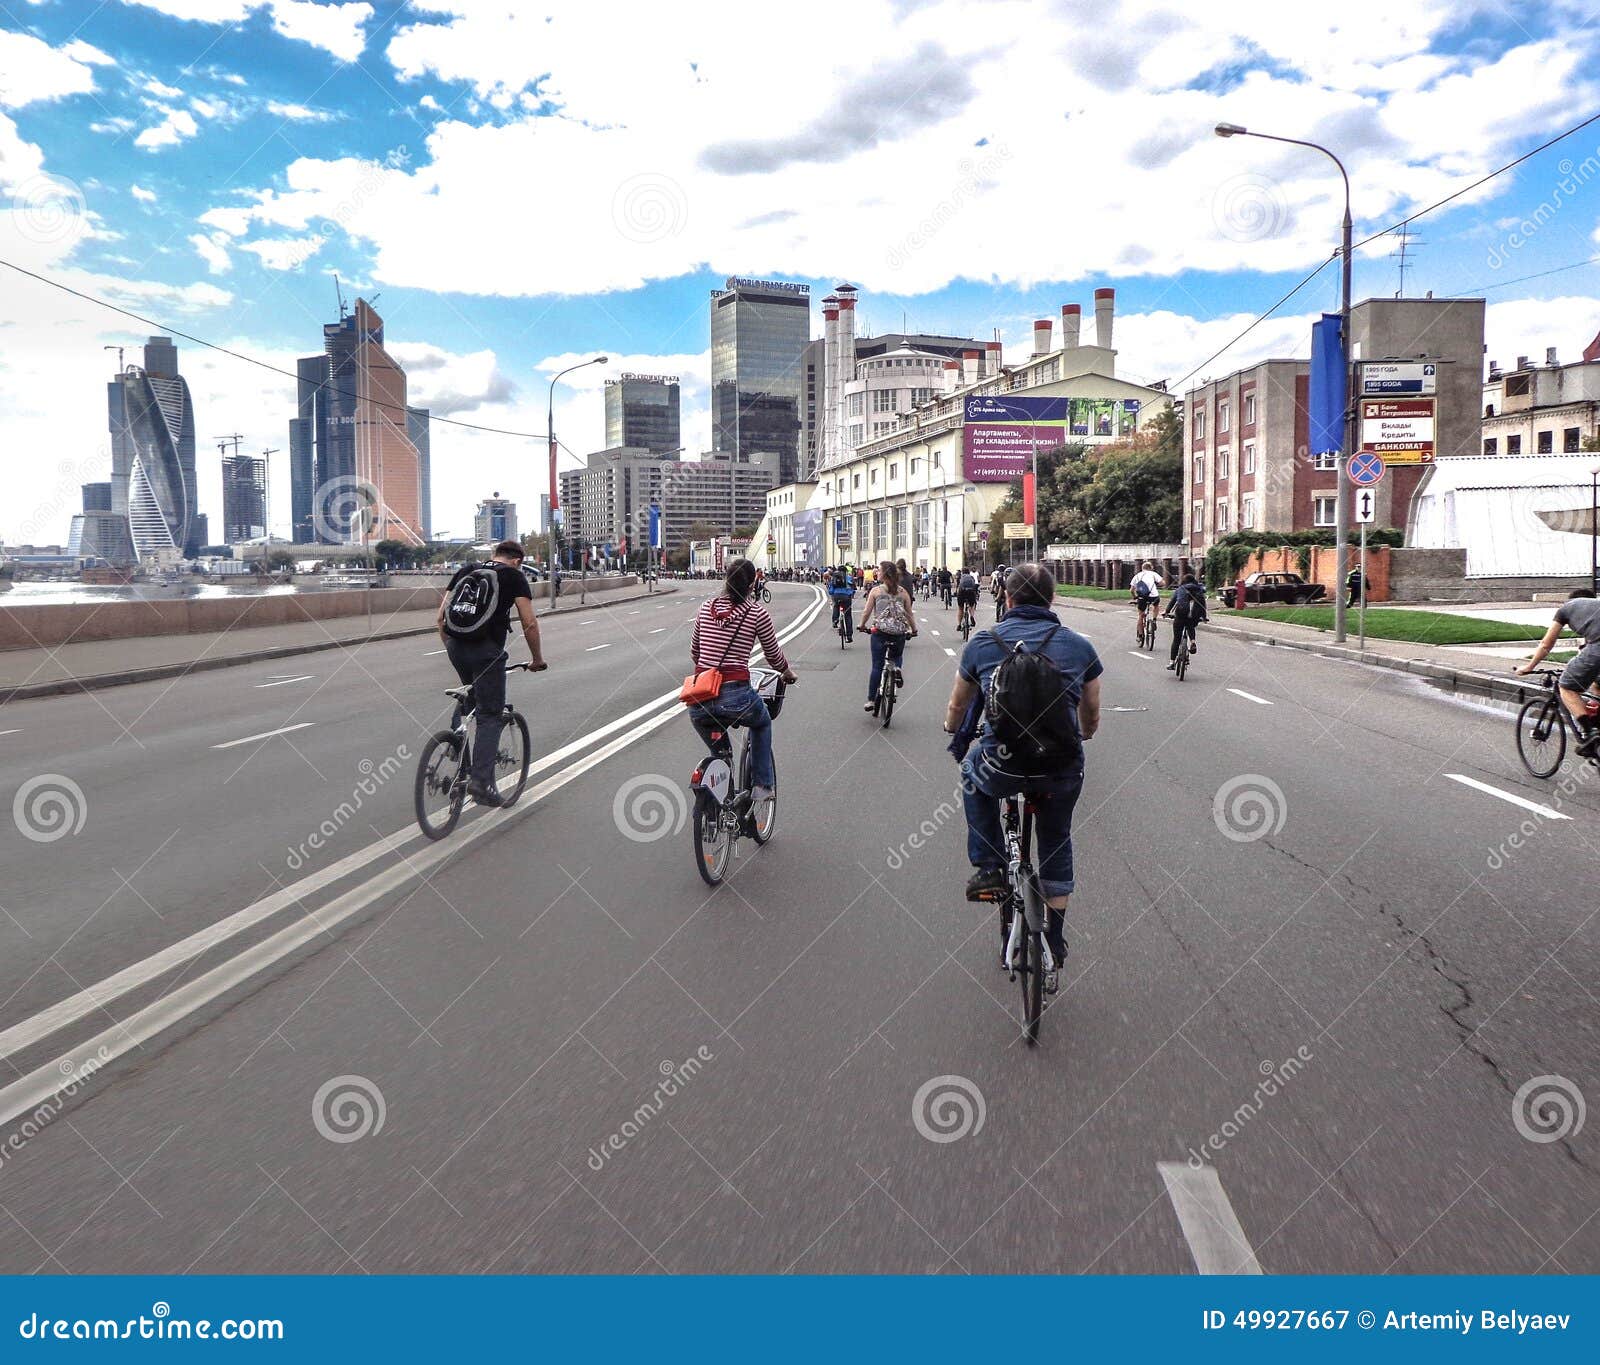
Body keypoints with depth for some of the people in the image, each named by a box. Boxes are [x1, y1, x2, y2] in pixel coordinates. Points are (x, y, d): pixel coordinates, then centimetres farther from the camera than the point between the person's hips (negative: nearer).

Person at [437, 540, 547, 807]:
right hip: (487, 651, -5)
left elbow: (440, 618, 16)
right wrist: (537, 659, 12)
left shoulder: (465, 571, 20)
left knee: (473, 699, 28)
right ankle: (480, 781, -8)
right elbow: (529, 623, 0)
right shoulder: (514, 575, 8)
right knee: (490, 716, 1)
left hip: (456, 649, 5)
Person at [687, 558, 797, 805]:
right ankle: (762, 786, 26)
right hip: (735, 695, -3)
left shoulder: (706, 607, 11)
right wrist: (788, 672, 32)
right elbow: (775, 656, 11)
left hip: (698, 701, 3)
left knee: (718, 752, 29)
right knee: (762, 722, 32)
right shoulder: (757, 613, 0)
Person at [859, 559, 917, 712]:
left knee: (877, 666, 4)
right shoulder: (903, 592, 6)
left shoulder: (875, 590, -1)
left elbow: (866, 612, 0)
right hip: (899, 632, 2)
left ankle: (871, 700, 6)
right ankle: (897, 668, -6)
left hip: (880, 631, -2)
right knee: (896, 657, 28)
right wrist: (914, 629, 22)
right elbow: (909, 614, 9)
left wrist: (862, 625, 17)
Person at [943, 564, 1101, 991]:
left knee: (972, 769, 33)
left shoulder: (982, 643, 7)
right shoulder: (1079, 646, 9)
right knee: (1056, 847, 26)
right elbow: (1091, 719, 22)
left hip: (1001, 767, -1)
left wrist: (953, 729, 46)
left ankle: (987, 869, 25)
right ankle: (1054, 952, 34)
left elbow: (956, 711, 22)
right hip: (1063, 771, 2)